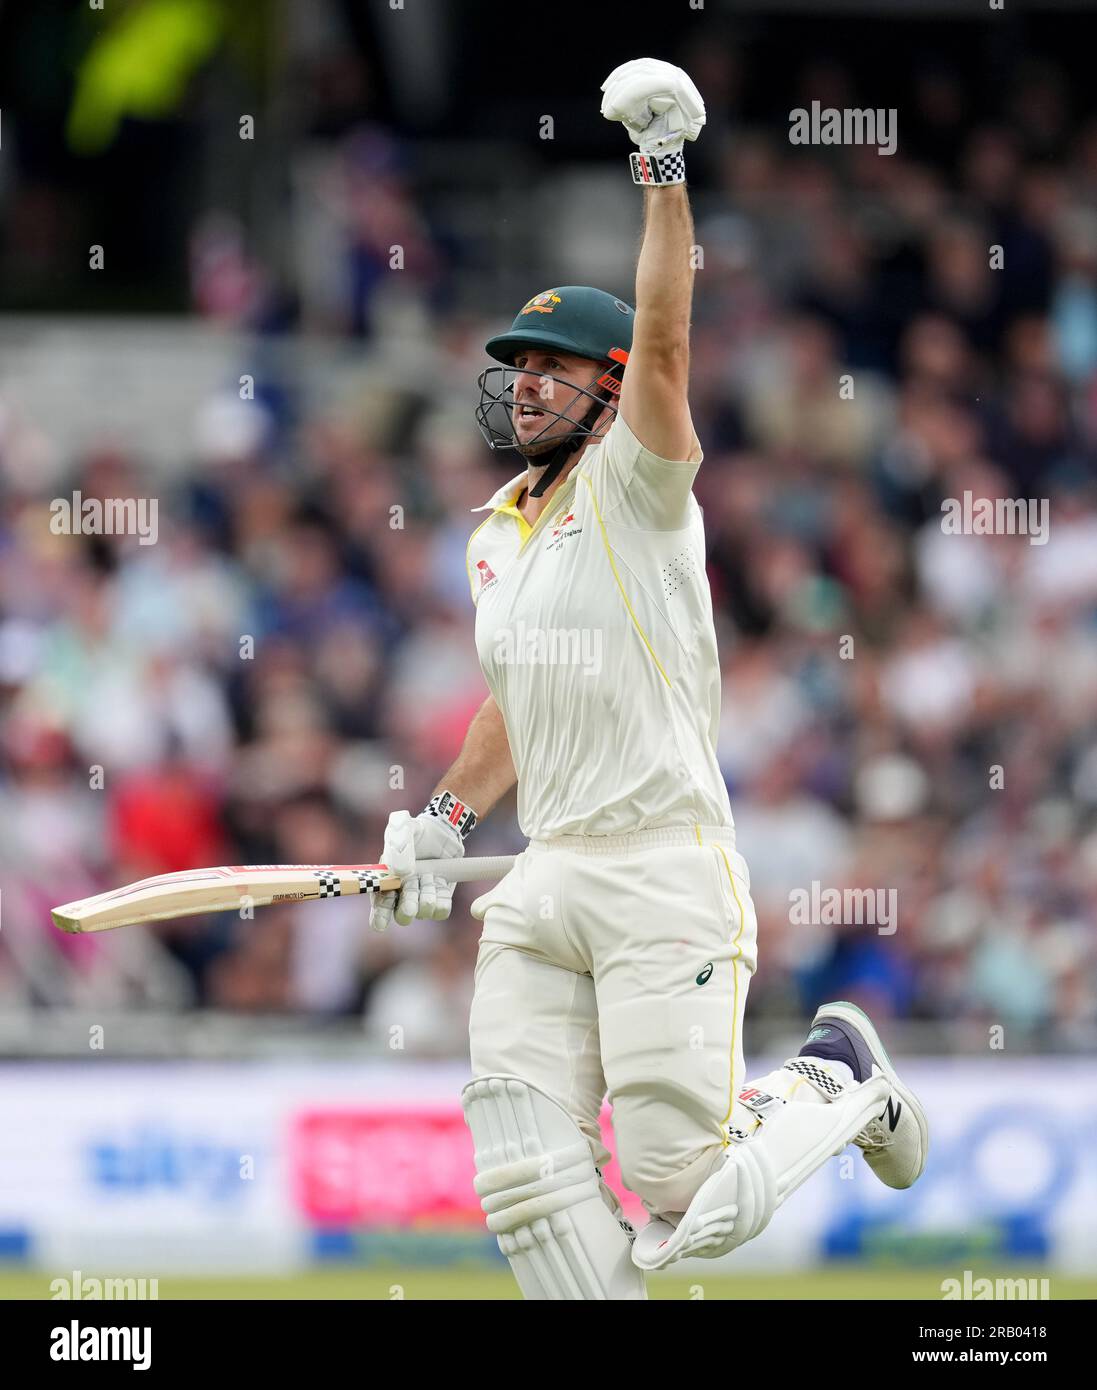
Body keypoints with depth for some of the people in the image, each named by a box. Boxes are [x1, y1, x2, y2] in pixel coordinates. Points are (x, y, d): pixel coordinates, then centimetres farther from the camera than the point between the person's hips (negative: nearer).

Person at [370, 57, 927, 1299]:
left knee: (686, 1203, -10)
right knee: (527, 1183, -5)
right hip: (544, 885, 7)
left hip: (665, 871, -7)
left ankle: (836, 1080, 19)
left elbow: (662, 342, -20)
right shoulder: (499, 529, 18)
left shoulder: (636, 487, -3)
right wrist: (446, 818, 18)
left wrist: (667, 179, -27)